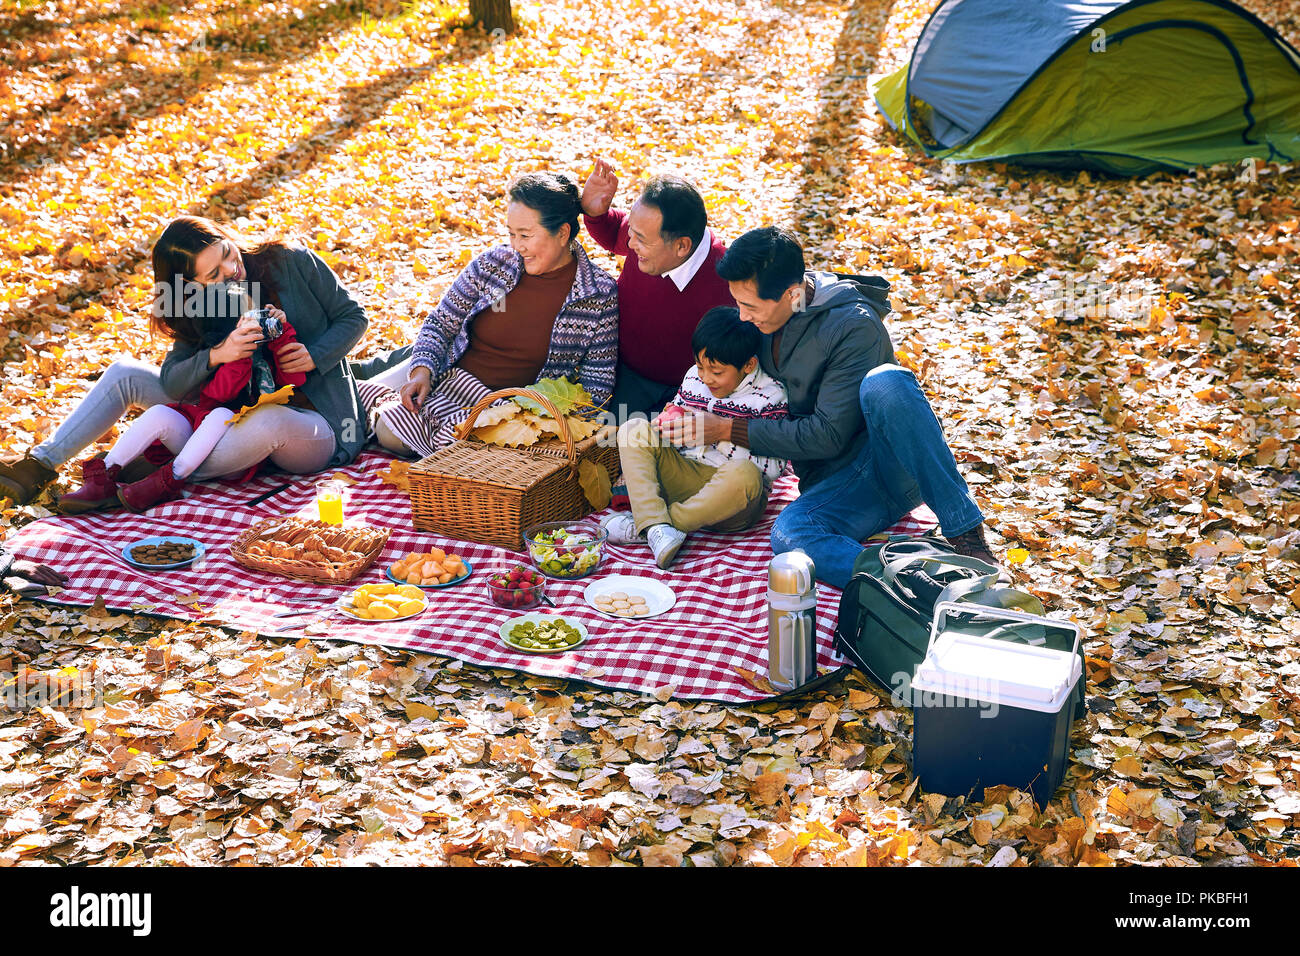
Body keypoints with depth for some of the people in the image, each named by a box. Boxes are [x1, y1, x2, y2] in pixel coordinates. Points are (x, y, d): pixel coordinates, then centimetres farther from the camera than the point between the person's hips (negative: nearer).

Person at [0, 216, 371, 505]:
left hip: (322, 425, -4)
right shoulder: (202, 309, 0)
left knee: (269, 420, -44)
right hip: (244, 418, 5)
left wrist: (313, 356, -17)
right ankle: (41, 464, -1)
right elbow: (171, 382, -9)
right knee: (124, 373, 1)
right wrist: (215, 355, -28)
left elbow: (352, 316, 0)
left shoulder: (292, 262, -8)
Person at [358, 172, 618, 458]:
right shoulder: (493, 263, -3)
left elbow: (596, 386, -7)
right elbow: (439, 324, 4)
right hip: (451, 378, 3)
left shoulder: (600, 296, -10)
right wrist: (422, 371, -15)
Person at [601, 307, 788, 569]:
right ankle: (658, 528, -34)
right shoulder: (694, 377, 7)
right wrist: (671, 416, -4)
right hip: (684, 475, 5)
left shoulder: (770, 397, -9)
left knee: (743, 475, -40)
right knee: (634, 430, -11)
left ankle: (641, 526, -27)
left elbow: (772, 467, -15)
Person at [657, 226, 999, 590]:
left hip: (895, 463, -4)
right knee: (788, 536, -32)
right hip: (834, 484, 4)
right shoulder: (763, 316, 5)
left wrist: (728, 430, -14)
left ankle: (966, 535, -32)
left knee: (883, 382, -38)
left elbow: (829, 435, -17)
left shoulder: (853, 325, -16)